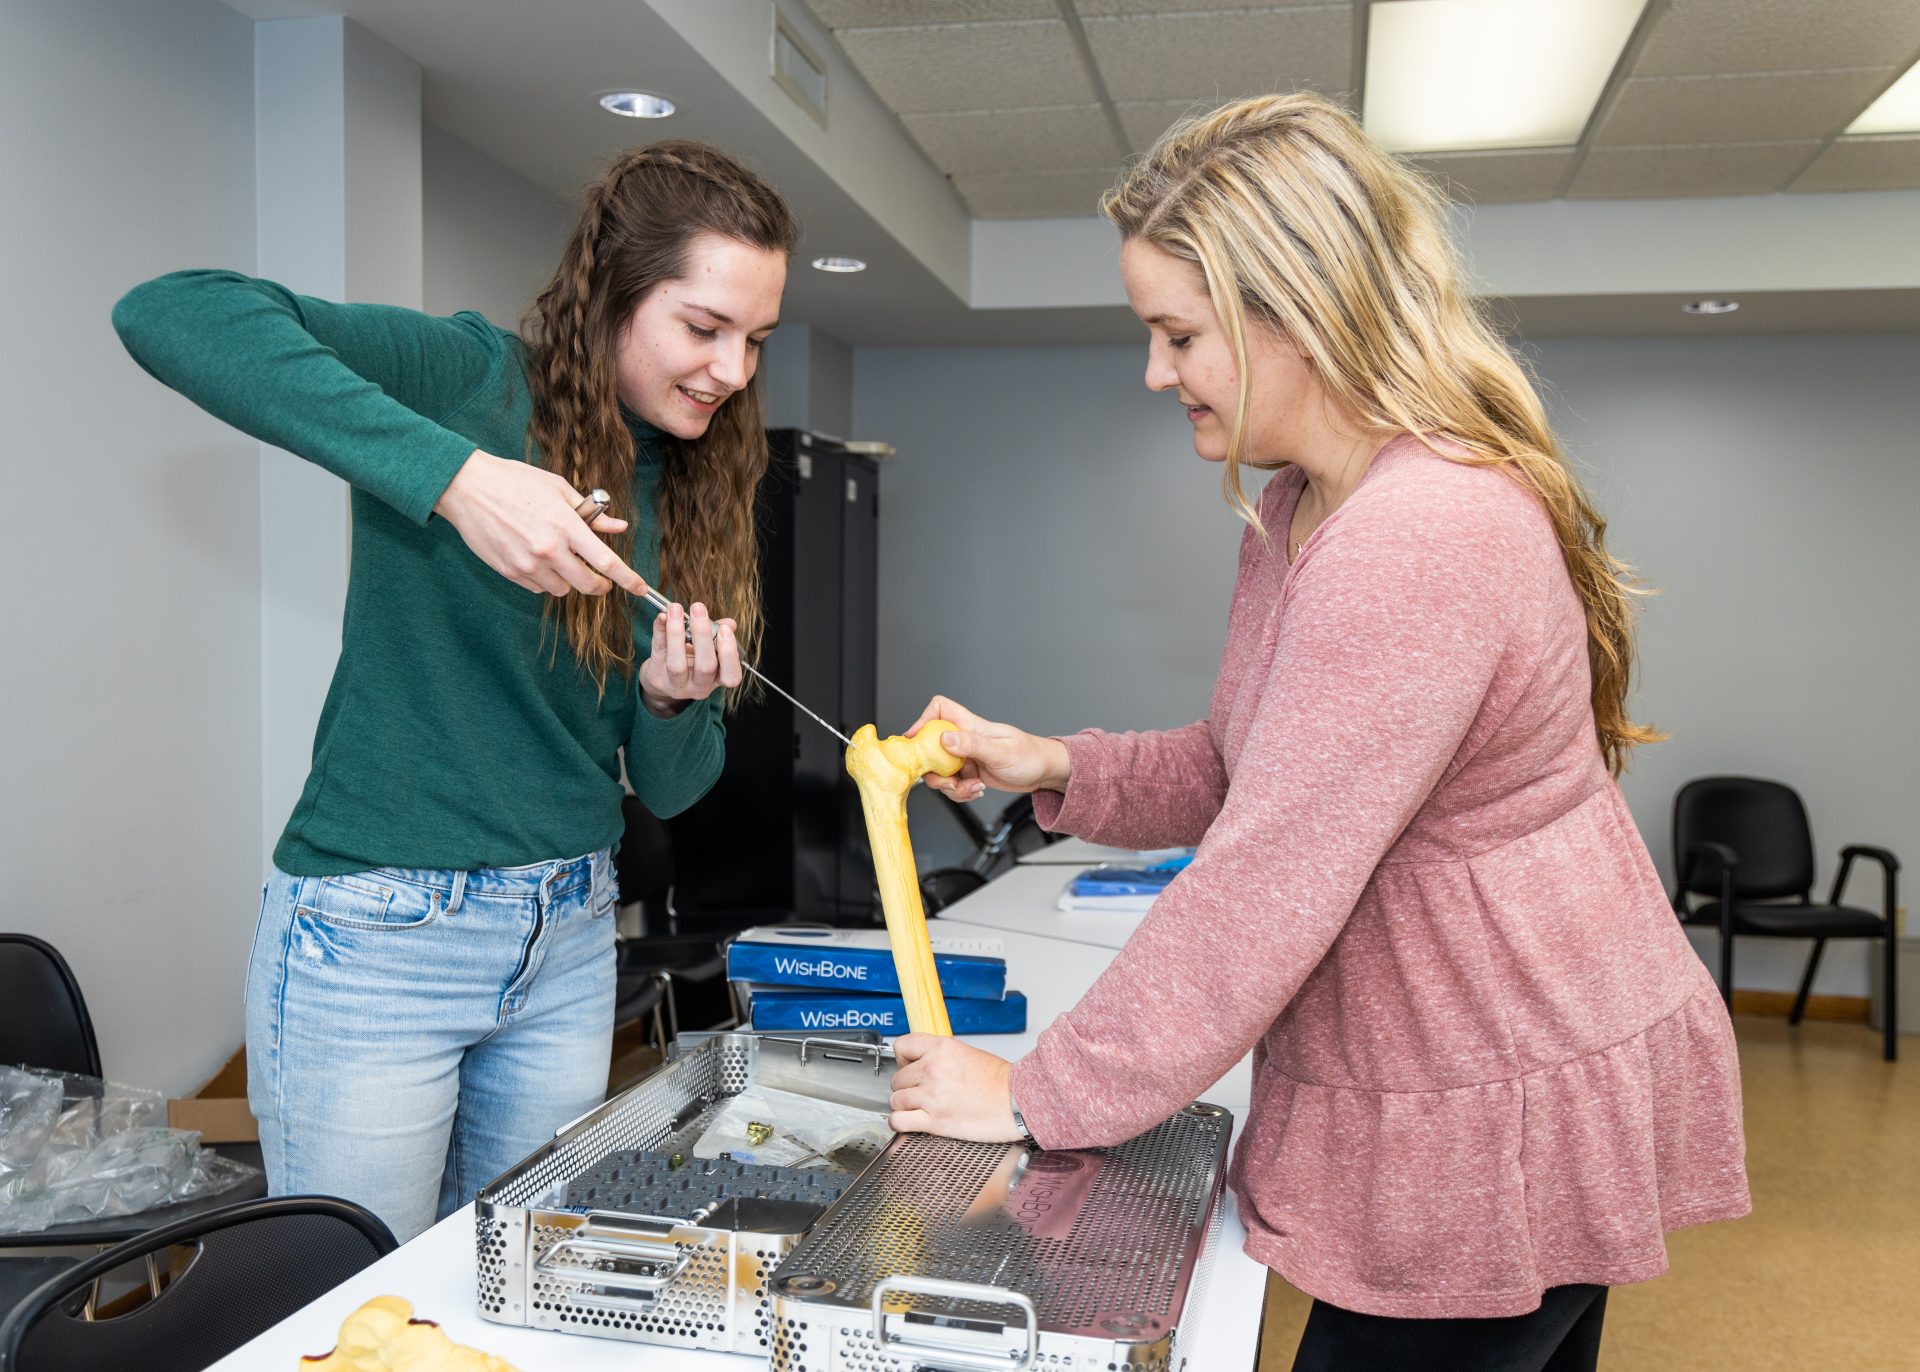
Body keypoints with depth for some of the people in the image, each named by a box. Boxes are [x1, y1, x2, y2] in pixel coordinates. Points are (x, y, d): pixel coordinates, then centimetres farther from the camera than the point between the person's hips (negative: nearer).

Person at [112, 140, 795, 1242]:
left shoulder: (695, 490, 6)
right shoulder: (469, 378, -10)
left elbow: (671, 789, 7)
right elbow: (172, 313, -27)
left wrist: (670, 698, -15)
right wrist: (451, 473, -32)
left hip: (569, 943, 6)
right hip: (379, 937, -5)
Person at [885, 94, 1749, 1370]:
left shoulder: (1417, 542, -29)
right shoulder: (1302, 507, 6)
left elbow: (1262, 892, -29)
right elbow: (1243, 770, 13)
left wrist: (1039, 1097, -20)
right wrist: (1056, 769, -3)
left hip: (1510, 1121, -9)